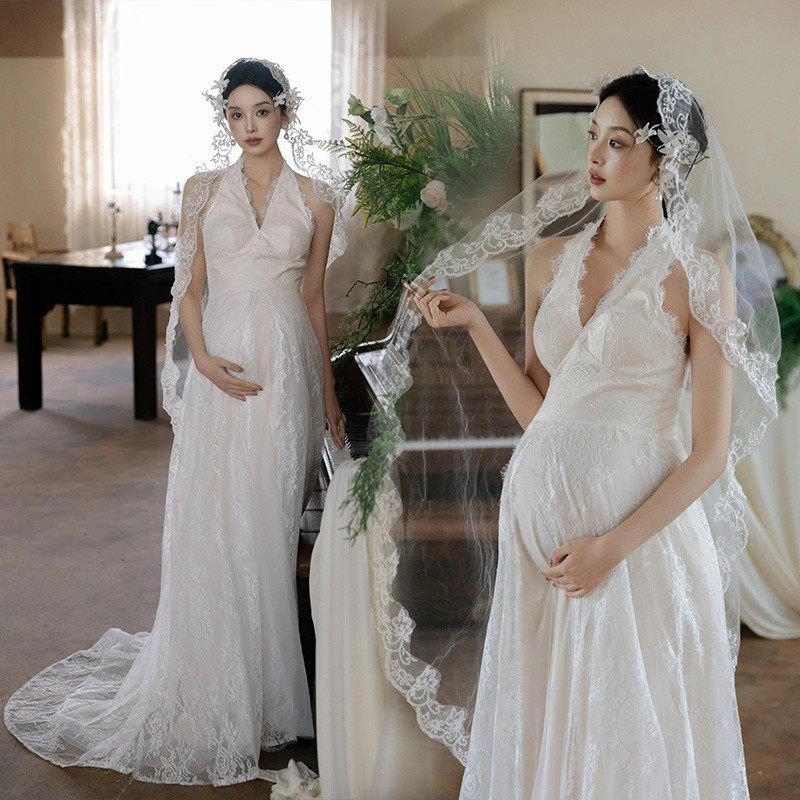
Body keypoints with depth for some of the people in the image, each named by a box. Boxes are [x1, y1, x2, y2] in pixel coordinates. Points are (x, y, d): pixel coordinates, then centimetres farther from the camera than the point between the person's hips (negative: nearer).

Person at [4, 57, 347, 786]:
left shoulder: (316, 197, 6)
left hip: (287, 365, 0)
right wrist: (202, 358, -12)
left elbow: (314, 298, 10)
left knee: (270, 523, 3)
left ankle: (266, 689, 17)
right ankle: (214, 693, 15)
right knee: (209, 526, 1)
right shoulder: (203, 190, 7)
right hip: (219, 364, 0)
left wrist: (329, 391, 10)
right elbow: (189, 289, 5)